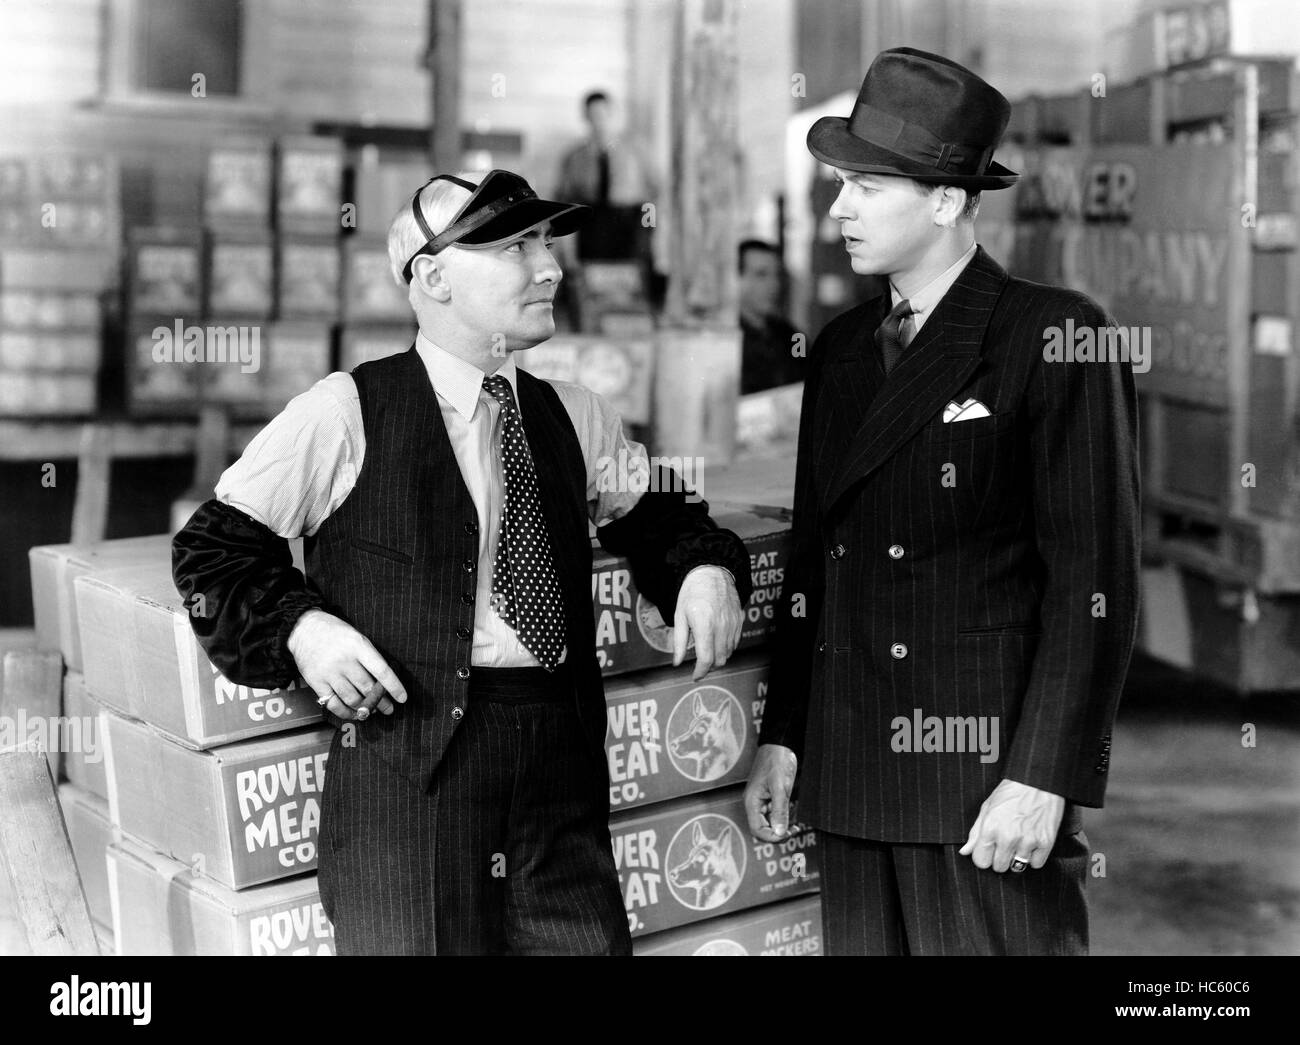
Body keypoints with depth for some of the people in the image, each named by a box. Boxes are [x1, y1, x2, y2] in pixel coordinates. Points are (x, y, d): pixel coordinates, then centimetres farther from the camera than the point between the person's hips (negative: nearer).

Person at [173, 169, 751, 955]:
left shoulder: (575, 418, 12)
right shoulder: (343, 416, -2)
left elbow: (657, 517, 25)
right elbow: (212, 549, 3)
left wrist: (707, 567, 4)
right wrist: (298, 626, -12)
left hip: (561, 751, 4)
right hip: (408, 759, -4)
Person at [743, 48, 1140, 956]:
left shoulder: (1055, 337, -7)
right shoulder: (840, 349, 13)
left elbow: (1094, 576, -11)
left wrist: (1044, 776, -15)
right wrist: (782, 737, 12)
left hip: (991, 776, -6)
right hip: (853, 775, 6)